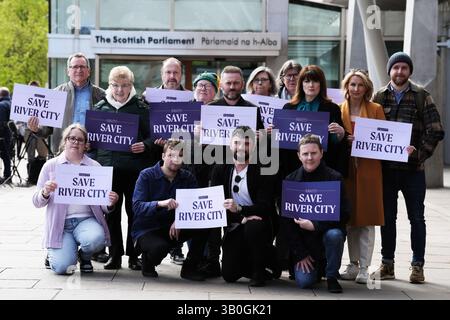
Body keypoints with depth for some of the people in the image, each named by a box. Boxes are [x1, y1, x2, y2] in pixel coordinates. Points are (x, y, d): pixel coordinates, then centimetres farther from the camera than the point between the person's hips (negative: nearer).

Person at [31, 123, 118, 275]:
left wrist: (110, 204, -15)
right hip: (60, 223, -1)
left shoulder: (95, 166, 7)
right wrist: (45, 193, -18)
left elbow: (102, 205, 9)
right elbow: (37, 202, 5)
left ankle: (84, 256, 4)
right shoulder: (50, 166, 6)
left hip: (86, 219, 1)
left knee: (96, 238, -34)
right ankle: (54, 253, 17)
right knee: (62, 267, -23)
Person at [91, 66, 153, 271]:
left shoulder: (141, 108, 4)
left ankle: (134, 255, 13)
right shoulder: (100, 107, 10)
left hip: (134, 167, -2)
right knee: (111, 213, 5)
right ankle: (114, 255, 13)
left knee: (135, 212, 3)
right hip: (108, 167, 2)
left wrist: (145, 146, -15)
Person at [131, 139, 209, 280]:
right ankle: (148, 263, 0)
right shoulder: (146, 176, -9)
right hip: (146, 230, -4)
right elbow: (137, 206, -21)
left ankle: (190, 267, -2)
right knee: (160, 247, -37)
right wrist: (160, 203, -39)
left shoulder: (188, 178, 3)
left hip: (172, 229, 4)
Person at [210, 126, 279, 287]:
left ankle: (259, 272, -11)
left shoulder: (262, 170, -9)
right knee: (229, 274, -6)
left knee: (253, 228, -39)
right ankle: (266, 258, 22)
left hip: (260, 224, -3)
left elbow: (265, 206, -18)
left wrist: (239, 209, -37)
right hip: (234, 226, 4)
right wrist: (242, 217, -22)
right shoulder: (220, 169, 1)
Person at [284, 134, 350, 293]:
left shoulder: (334, 178, -8)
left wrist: (315, 225, -24)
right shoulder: (291, 180, -2)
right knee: (304, 281, -16)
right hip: (303, 239, 1)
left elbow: (343, 214, -11)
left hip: (327, 231, -1)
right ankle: (317, 268, 22)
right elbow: (287, 219, -2)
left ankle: (332, 276, -10)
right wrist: (300, 254, -7)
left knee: (334, 235, -36)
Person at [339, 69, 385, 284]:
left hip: (368, 169, -2)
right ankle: (353, 265, 14)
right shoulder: (338, 110, 10)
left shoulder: (376, 109, 4)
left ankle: (364, 268, 0)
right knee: (349, 219, 5)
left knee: (367, 219, -3)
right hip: (346, 168, 2)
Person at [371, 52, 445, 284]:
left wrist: (418, 152, -15)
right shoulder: (380, 97, 7)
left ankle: (417, 265, 11)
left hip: (413, 167, -1)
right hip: (386, 166, 2)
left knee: (416, 217, 4)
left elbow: (435, 131, -4)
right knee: (387, 217, 8)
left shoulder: (421, 96, 1)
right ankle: (387, 264, 17)